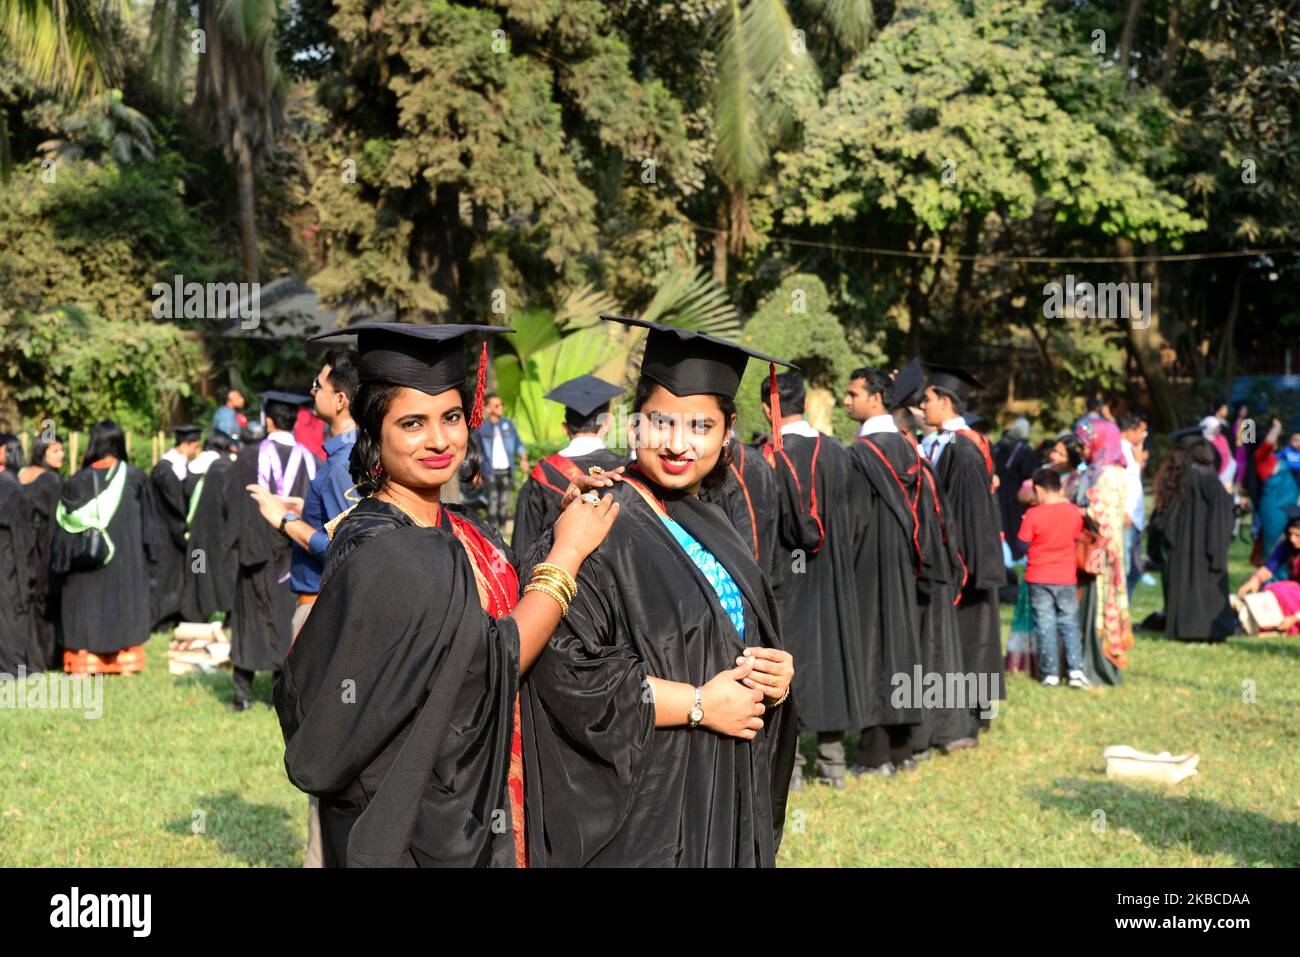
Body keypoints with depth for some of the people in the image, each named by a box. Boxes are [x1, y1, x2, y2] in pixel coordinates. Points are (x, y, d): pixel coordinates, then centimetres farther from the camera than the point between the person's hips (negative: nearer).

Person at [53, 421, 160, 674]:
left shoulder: (79, 480, -6)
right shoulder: (135, 477, -6)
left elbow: (66, 520, -3)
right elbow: (148, 520, 1)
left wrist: (63, 558, 6)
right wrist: (149, 547, 13)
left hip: (87, 557, 0)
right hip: (126, 555, 0)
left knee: (85, 604, 8)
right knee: (124, 603, 10)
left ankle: (83, 662, 6)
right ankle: (125, 661, 11)